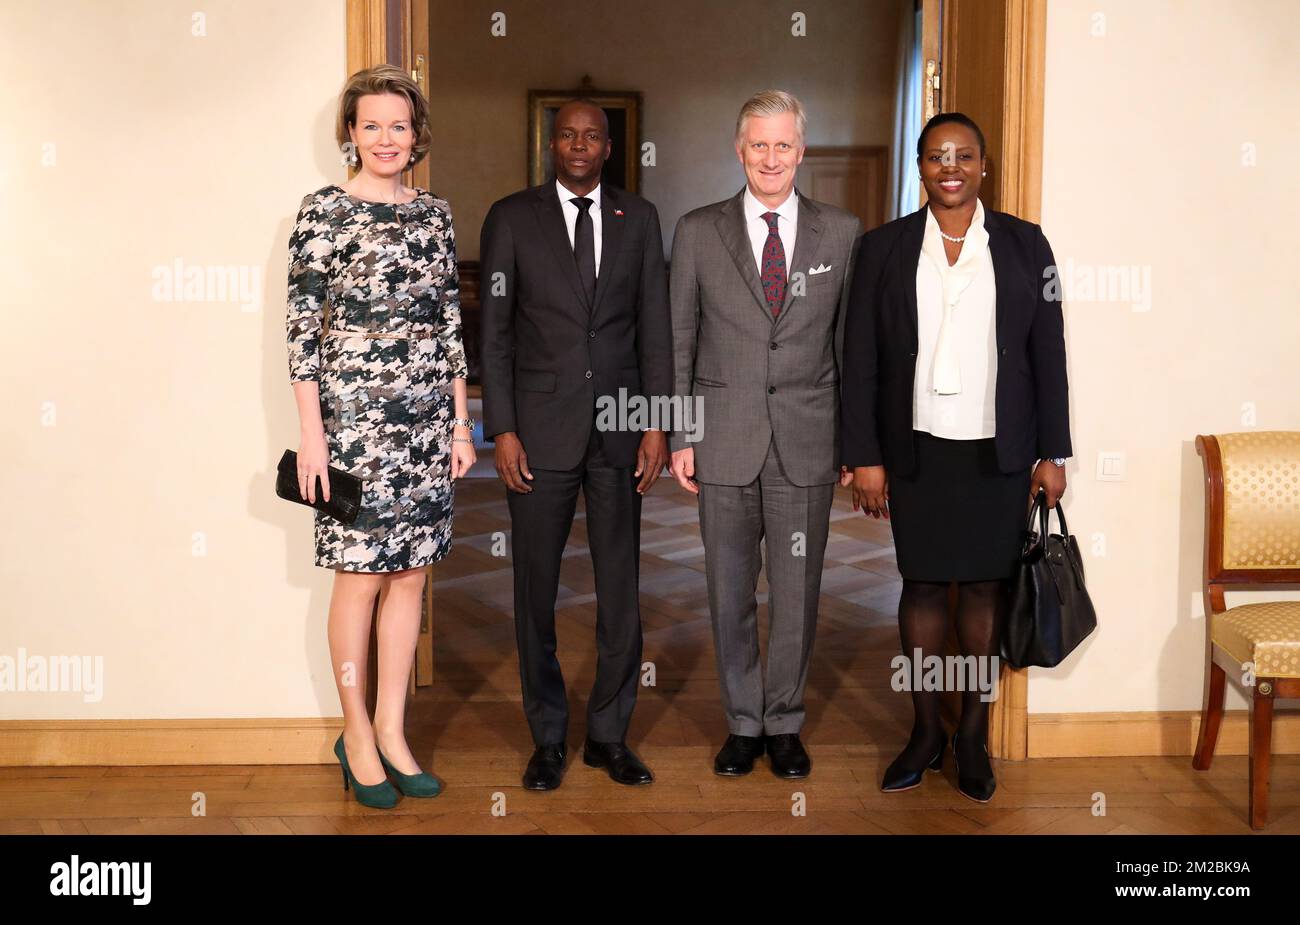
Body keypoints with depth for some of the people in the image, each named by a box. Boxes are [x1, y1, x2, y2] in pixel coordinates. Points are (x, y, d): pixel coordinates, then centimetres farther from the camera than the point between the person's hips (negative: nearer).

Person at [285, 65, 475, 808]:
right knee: (362, 575, 3)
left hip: (428, 416, 5)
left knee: (411, 574, 9)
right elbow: (302, 327, -7)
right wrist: (311, 434, -11)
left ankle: (392, 731, 21)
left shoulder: (436, 212, 10)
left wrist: (461, 422, 9)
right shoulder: (325, 211, -4)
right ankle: (357, 733, 19)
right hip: (355, 416, -5)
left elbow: (452, 323, 12)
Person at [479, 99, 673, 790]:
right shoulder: (511, 217, 3)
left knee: (620, 588, 5)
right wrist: (502, 430, -6)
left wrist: (657, 423, 1)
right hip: (540, 430, -1)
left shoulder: (638, 218, 9)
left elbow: (654, 324, 8)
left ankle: (609, 735, 20)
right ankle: (548, 738, 20)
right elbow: (494, 330, 1)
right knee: (536, 589, 5)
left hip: (619, 427, 2)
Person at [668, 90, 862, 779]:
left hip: (807, 444, 0)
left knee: (796, 593, 7)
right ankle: (743, 723, 24)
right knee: (730, 593, 8)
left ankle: (784, 724, 23)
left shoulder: (841, 232, 5)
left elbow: (852, 342, 7)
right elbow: (678, 341, 5)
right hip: (725, 440, 0)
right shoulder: (698, 231, 4)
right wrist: (679, 437, 0)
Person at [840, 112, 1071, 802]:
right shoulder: (883, 248, 2)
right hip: (915, 451, 0)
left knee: (984, 587, 6)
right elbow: (859, 361, 1)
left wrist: (1052, 453, 1)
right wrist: (864, 456, -4)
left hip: (997, 453, 0)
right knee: (921, 585, 7)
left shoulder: (1024, 245, 2)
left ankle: (974, 737, 19)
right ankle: (926, 732, 20)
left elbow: (1048, 354, 3)